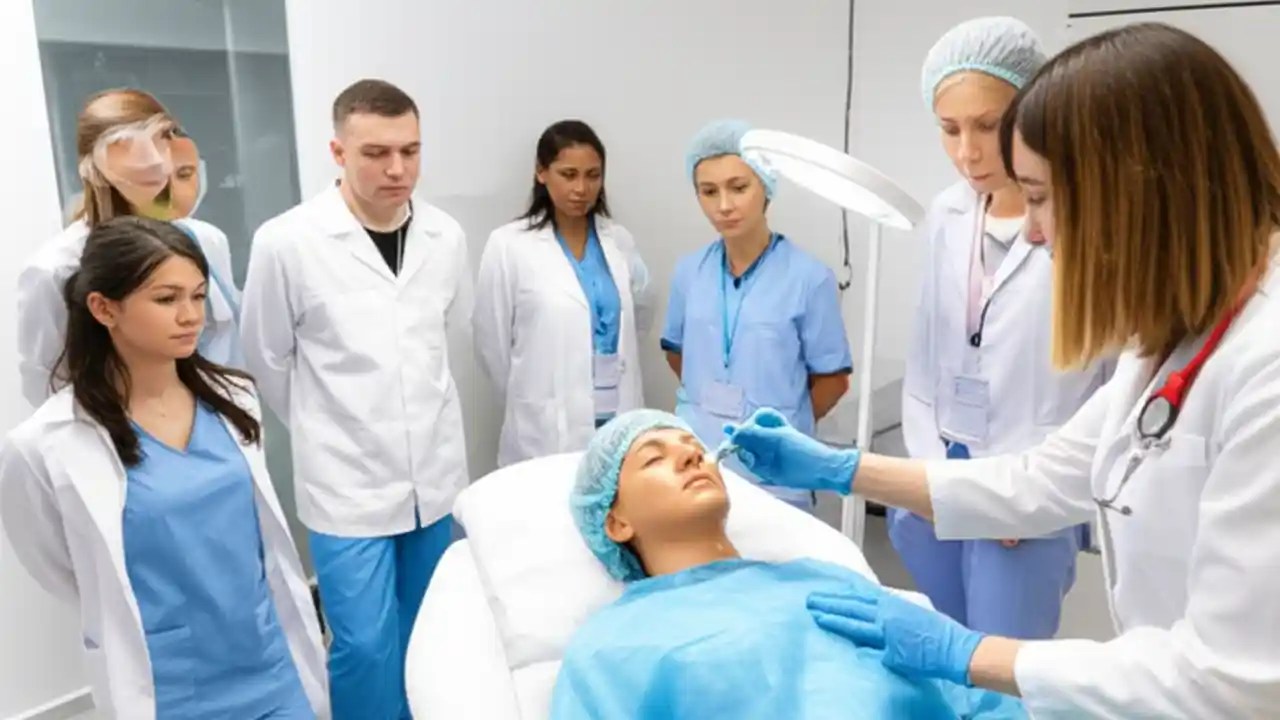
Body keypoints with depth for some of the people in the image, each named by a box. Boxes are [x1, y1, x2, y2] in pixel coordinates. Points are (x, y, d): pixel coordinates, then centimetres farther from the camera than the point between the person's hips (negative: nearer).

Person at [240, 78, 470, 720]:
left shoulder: (446, 236, -3)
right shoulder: (286, 242, -14)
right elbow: (267, 359, -1)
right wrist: (322, 431, 9)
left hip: (435, 471, 4)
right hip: (347, 482, -4)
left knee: (428, 637, 17)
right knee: (367, 646, 0)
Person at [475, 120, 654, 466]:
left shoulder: (620, 241, 5)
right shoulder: (508, 245, -6)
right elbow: (492, 343, -1)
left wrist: (614, 370, 10)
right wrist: (535, 397, 8)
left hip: (620, 422, 3)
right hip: (547, 432, -3)